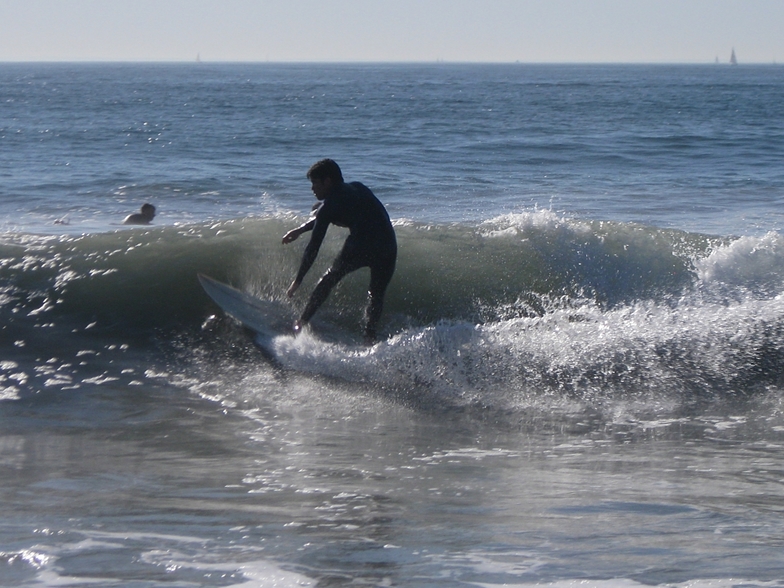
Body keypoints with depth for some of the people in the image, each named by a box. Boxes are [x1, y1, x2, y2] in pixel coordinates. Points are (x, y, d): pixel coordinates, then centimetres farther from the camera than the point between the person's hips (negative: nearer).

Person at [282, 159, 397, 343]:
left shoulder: (330, 205, 6)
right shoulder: (358, 188, 25)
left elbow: (313, 247, 6)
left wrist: (298, 280, 13)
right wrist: (301, 230, 46)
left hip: (360, 247, -5)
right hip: (387, 248, 5)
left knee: (329, 280, 22)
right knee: (376, 296, 23)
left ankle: (302, 322, 24)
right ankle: (370, 339, 11)